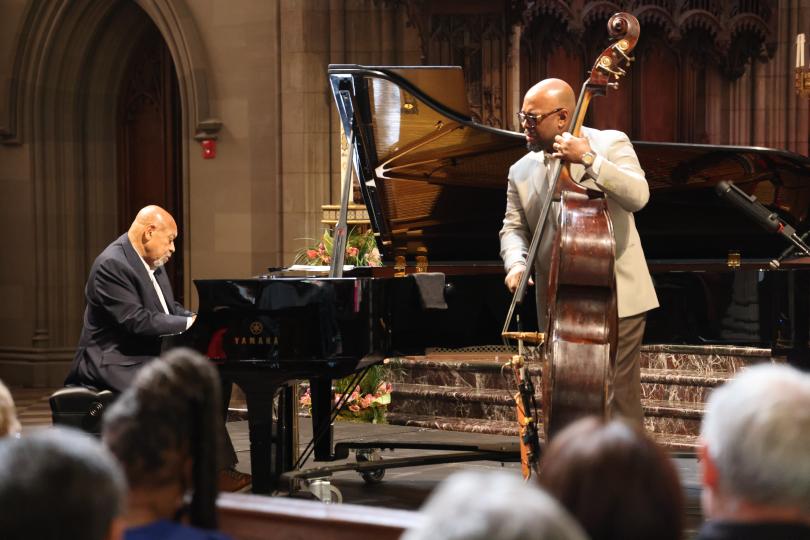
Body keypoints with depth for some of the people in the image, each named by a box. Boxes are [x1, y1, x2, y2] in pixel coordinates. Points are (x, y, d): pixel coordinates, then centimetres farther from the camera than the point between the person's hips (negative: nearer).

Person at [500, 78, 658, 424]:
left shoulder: (610, 144, -3)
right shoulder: (522, 171, 11)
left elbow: (637, 196, -18)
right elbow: (514, 227, 8)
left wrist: (589, 159, -24)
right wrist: (516, 263, -12)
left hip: (616, 300, -5)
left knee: (617, 395, -8)